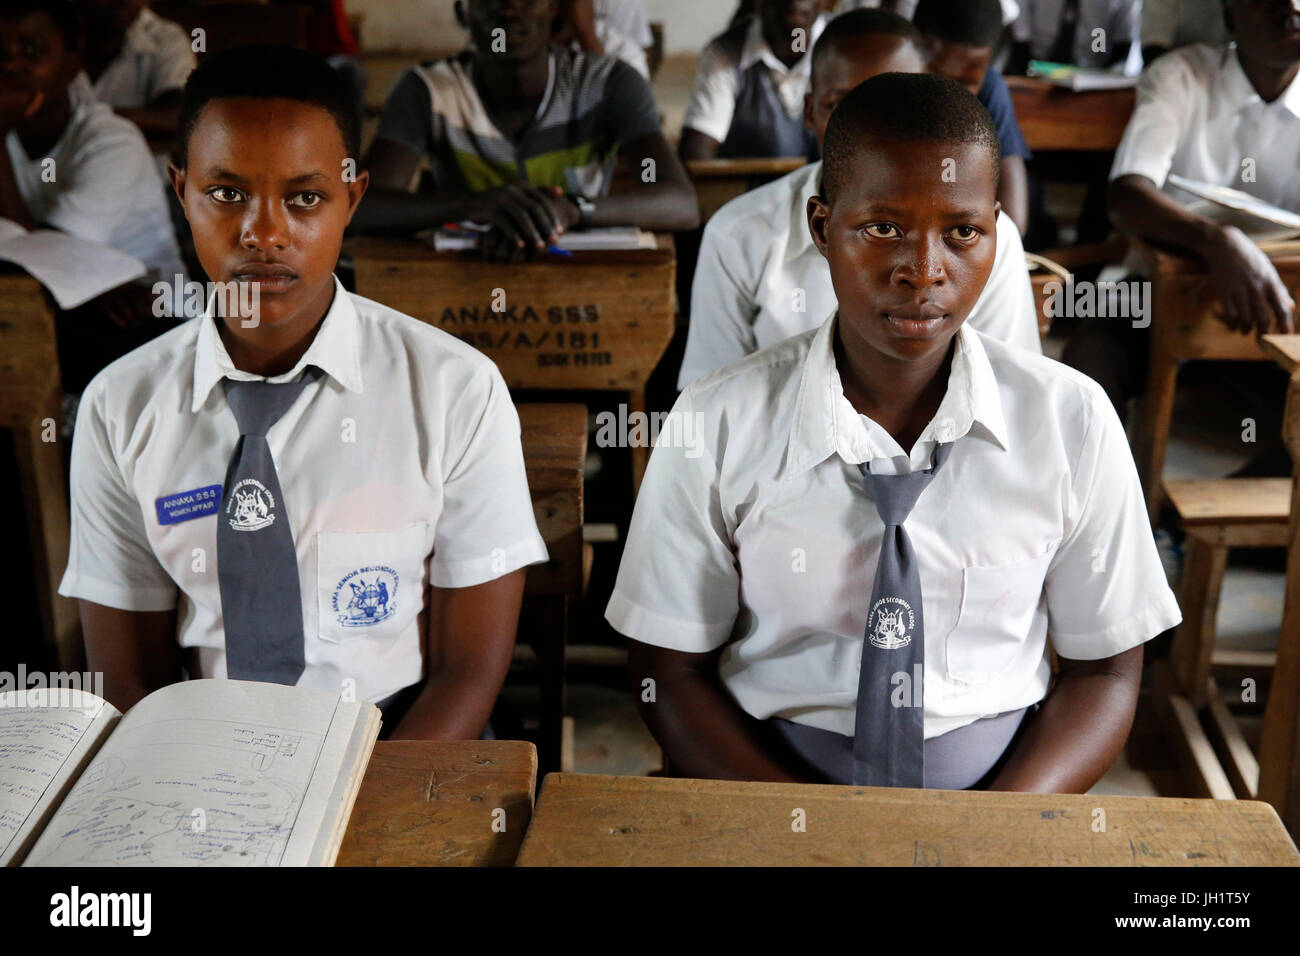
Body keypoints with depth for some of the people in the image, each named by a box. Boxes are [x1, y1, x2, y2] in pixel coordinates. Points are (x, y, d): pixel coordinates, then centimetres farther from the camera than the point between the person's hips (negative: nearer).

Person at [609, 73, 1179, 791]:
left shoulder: (1073, 420, -3)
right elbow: (669, 669, -1)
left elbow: (1104, 672, 3)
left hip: (1004, 789, 2)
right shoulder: (717, 424, -6)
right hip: (767, 780, -1)